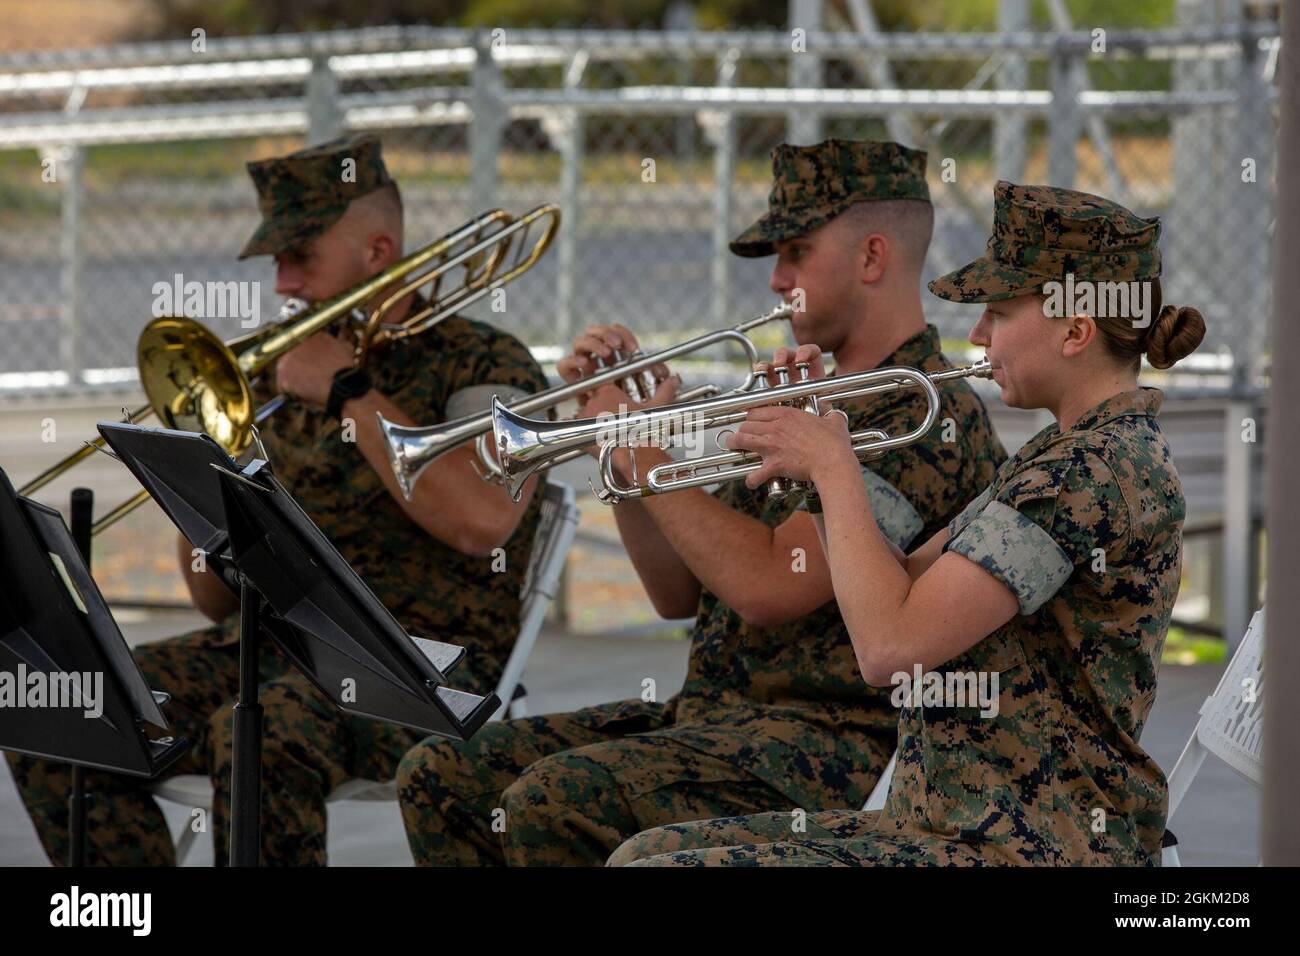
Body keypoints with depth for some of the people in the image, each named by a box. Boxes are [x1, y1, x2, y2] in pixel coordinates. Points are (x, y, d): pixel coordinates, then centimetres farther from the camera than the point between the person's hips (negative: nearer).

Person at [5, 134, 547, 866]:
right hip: (269, 643, 7)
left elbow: (485, 521, -22)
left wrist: (351, 393, -15)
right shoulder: (276, 380, 18)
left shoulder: (484, 363, 0)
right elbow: (220, 601, 19)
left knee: (255, 734, -37)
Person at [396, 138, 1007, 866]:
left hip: (828, 738, -10)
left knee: (550, 802, -29)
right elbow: (680, 593, 17)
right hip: (707, 711, 10)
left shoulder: (931, 418, -13)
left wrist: (649, 452, -11)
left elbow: (766, 586, -23)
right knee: (442, 777, 0)